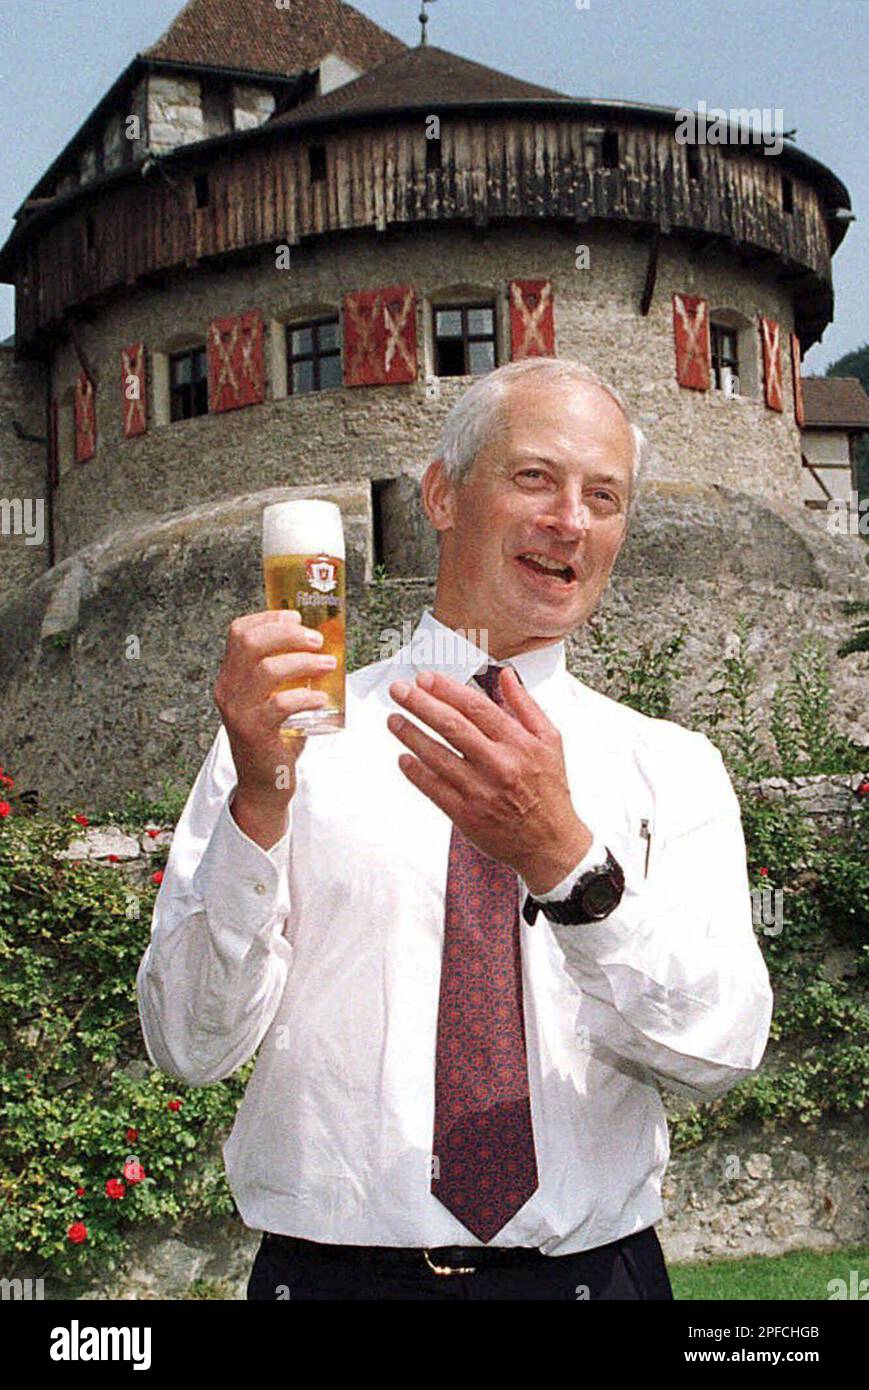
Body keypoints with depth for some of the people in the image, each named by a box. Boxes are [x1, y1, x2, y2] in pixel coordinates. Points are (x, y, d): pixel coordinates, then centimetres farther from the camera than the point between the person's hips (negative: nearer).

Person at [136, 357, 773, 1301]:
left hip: (593, 1269, 1)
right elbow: (188, 1046, -7)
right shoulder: (293, 734, -3)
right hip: (332, 1271, -1)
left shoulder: (672, 768, 1)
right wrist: (259, 802, -22)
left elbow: (723, 1051, -12)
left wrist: (565, 857, -27)